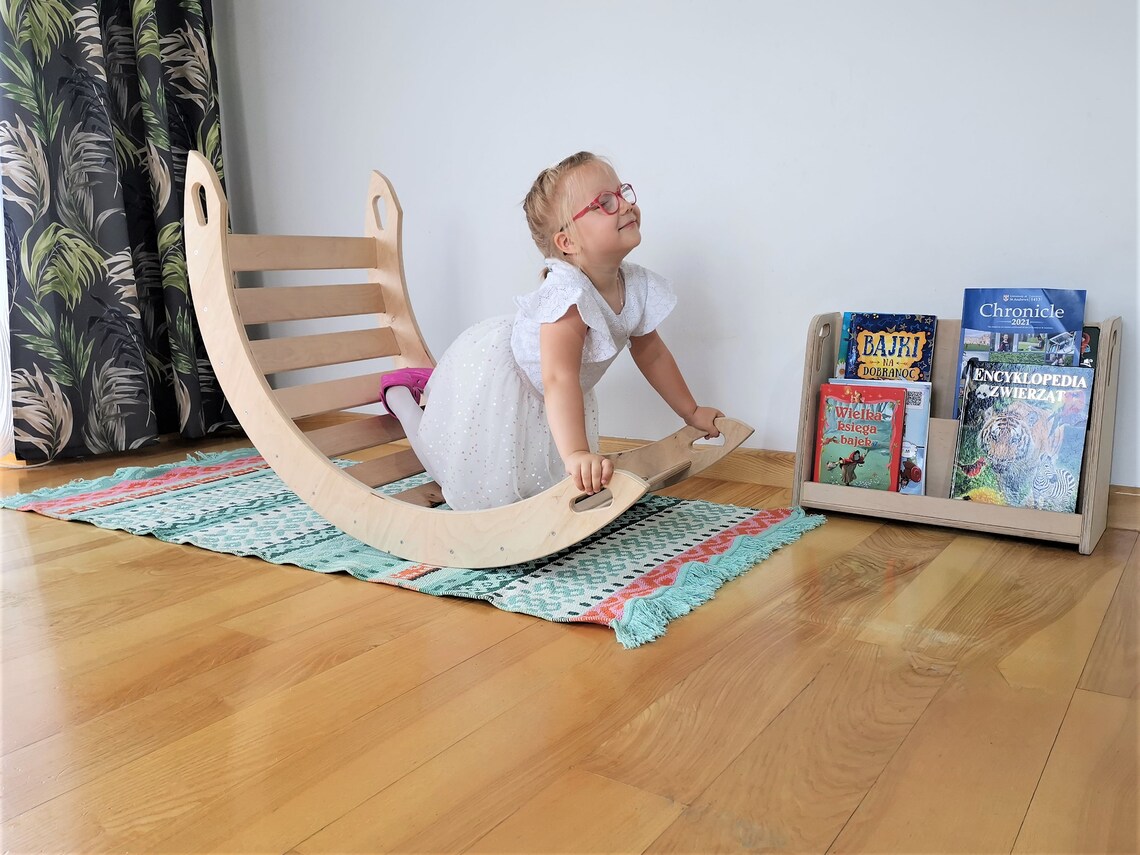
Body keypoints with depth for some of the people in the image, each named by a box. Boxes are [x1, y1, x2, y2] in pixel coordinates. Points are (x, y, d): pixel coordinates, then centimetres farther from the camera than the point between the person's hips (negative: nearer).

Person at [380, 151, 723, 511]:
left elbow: (652, 354, 4)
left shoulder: (638, 286, -12)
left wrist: (691, 411, 9)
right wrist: (577, 453, -60)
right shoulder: (568, 295, -38)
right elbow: (559, 379, -49)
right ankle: (403, 393, 19)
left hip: (534, 392, 8)